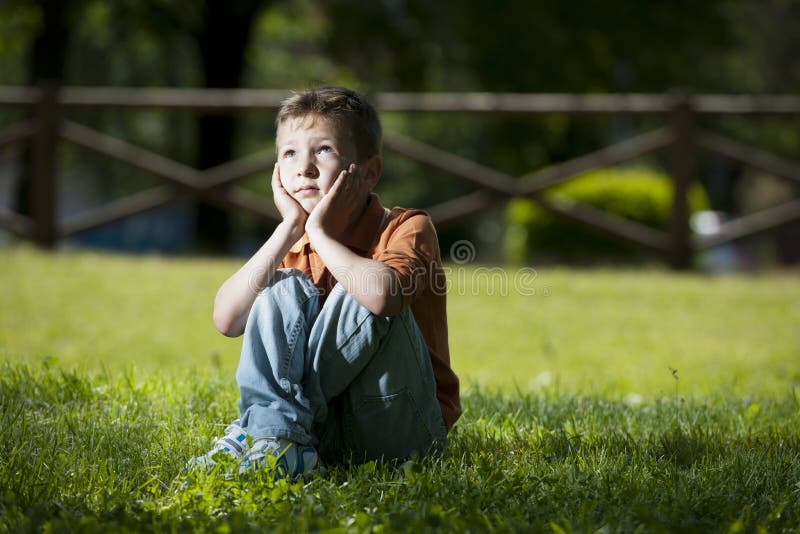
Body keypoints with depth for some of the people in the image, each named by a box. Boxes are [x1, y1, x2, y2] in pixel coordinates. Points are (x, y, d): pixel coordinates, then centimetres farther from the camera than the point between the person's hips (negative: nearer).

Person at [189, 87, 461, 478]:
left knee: (367, 297, -26)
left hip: (400, 428, -4)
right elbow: (227, 320, -10)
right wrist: (289, 230, -12)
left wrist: (321, 233, -19)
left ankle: (268, 440, -25)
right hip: (322, 427, 5)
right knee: (288, 288, -12)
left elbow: (382, 293, -35)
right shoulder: (293, 248, 8)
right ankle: (279, 436, -30)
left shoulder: (407, 229, -9)